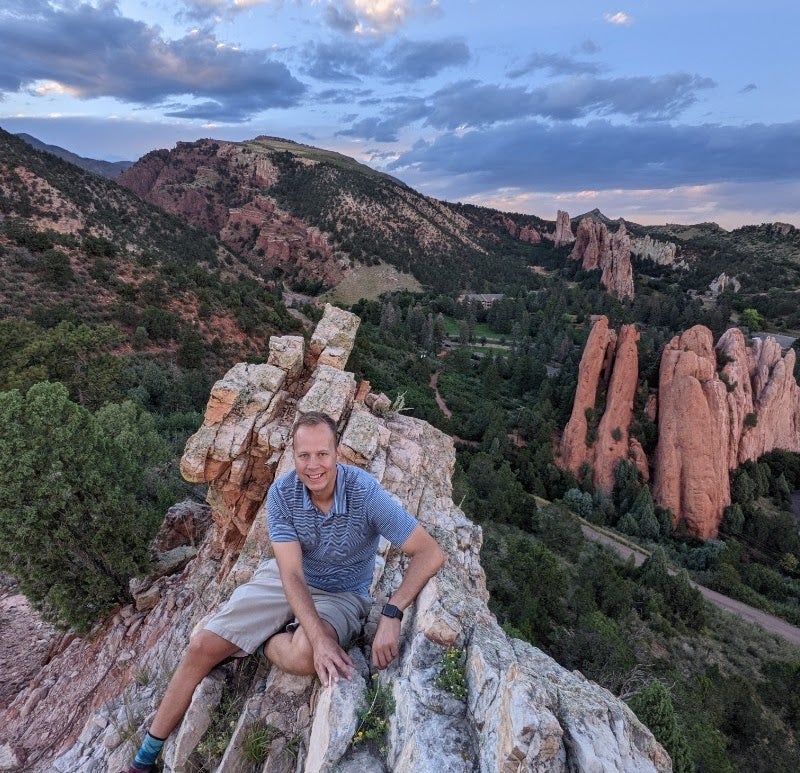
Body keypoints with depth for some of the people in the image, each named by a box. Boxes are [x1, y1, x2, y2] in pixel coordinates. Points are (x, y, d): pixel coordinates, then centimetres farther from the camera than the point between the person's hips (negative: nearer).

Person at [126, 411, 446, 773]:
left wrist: (392, 614, -36)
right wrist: (318, 637, -36)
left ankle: (263, 640, 3)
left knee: (302, 657, -34)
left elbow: (431, 553, -27)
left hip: (341, 596, -2)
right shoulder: (282, 493, -19)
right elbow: (292, 573, -22)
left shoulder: (365, 492, -28)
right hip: (284, 579, 3)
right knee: (201, 647, -4)